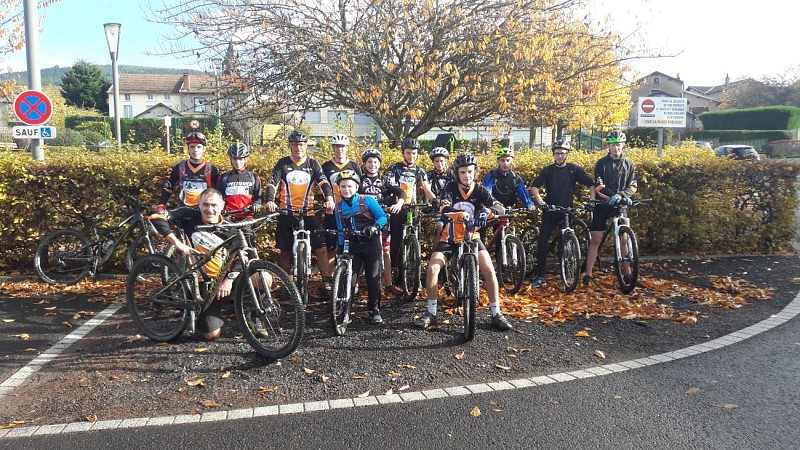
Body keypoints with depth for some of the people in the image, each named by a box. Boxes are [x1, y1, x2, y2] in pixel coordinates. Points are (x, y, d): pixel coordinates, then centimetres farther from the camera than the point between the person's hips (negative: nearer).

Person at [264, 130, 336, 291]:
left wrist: (329, 198, -27)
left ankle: (327, 282, -2)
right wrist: (269, 201, -25)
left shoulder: (313, 164, 7)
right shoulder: (282, 163, 5)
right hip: (286, 214, 0)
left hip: (308, 214, 0)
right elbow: (272, 183, -5)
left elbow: (323, 182, -7)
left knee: (321, 248, -8)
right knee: (285, 251, 7)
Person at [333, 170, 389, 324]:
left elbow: (382, 217, -7)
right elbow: (340, 230, 14)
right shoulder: (338, 207, 6)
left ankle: (374, 311, 15)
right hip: (352, 246, 2)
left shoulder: (367, 200, -7)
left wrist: (375, 227, -26)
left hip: (371, 243, -2)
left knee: (373, 278, 1)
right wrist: (340, 248, 11)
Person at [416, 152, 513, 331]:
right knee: (432, 268, -18)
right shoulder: (450, 188, -9)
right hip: (449, 237, 0)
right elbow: (444, 209, -28)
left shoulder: (480, 190, -7)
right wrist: (461, 215, -49)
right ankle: (431, 313, -2)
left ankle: (496, 314, -2)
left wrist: (487, 211, -45)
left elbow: (500, 208, -22)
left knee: (489, 270, -17)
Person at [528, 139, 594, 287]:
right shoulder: (548, 170, 2)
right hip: (550, 211, 0)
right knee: (542, 241, -7)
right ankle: (540, 276, -3)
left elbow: (591, 184, 4)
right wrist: (540, 201, -20)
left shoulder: (574, 169, 2)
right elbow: (534, 186, -5)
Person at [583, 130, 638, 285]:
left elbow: (633, 186, 0)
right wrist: (611, 198, -26)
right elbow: (598, 187, -10)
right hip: (602, 204, -2)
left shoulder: (628, 164, 7)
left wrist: (620, 196, -20)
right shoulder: (601, 163, -1)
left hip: (620, 205, 2)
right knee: (596, 239, -2)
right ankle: (588, 273, 2)